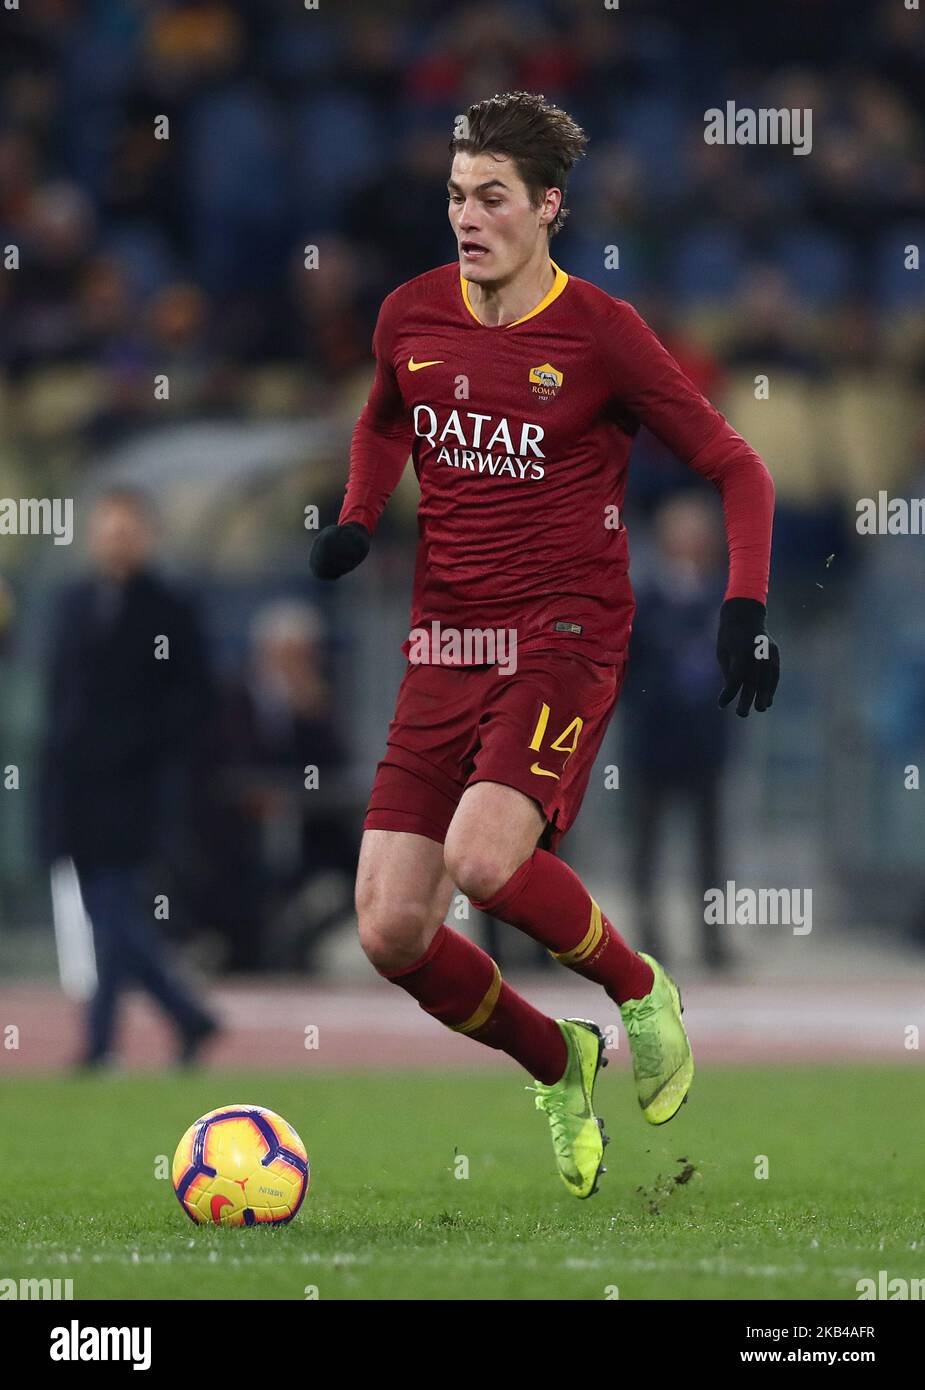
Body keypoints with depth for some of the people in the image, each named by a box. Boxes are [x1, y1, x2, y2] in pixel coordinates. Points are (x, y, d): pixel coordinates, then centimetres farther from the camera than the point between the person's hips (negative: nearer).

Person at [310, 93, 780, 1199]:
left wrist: (745, 606, -14)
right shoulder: (412, 317, 5)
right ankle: (559, 1066, 20)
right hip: (444, 649, 5)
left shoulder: (599, 332, -8)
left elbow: (734, 469, -1)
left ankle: (639, 988, 1)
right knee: (392, 934, -6)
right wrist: (357, 519, 8)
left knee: (483, 858, -29)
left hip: (566, 640, -5)